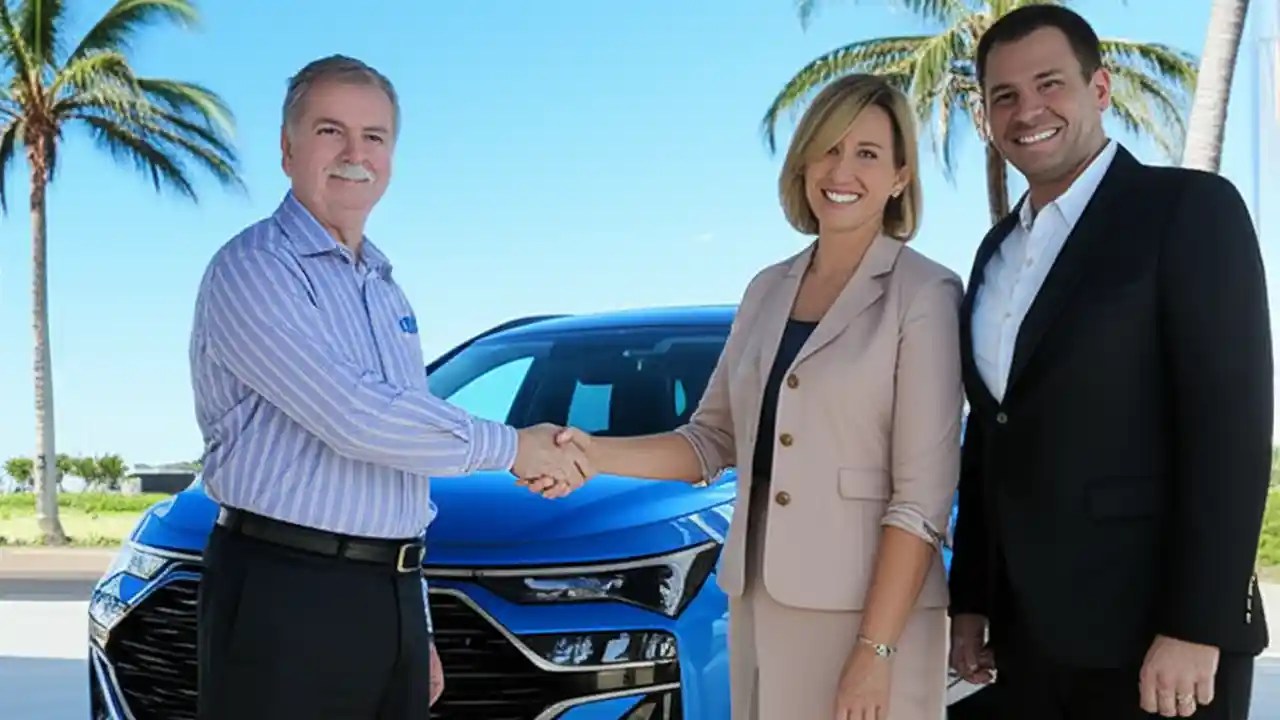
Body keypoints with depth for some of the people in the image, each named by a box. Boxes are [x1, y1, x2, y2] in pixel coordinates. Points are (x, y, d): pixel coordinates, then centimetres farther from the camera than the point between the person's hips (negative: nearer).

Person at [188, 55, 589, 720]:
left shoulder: (387, 293, 18)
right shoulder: (254, 269, -8)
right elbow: (355, 419, -20)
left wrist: (416, 626, 19)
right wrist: (511, 447, -9)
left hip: (394, 596, 7)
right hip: (283, 591, -7)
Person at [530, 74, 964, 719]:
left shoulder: (924, 295, -9)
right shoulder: (767, 289, 9)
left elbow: (924, 493, -13)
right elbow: (713, 440, 9)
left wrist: (876, 648, -17)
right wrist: (598, 455, -6)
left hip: (867, 608, -5)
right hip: (759, 600, 5)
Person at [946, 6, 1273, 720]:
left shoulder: (1190, 207, -6)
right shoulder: (998, 250, 15)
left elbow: (1232, 425, -14)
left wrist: (1195, 628, -18)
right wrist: (970, 599, 12)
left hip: (1150, 632, -6)